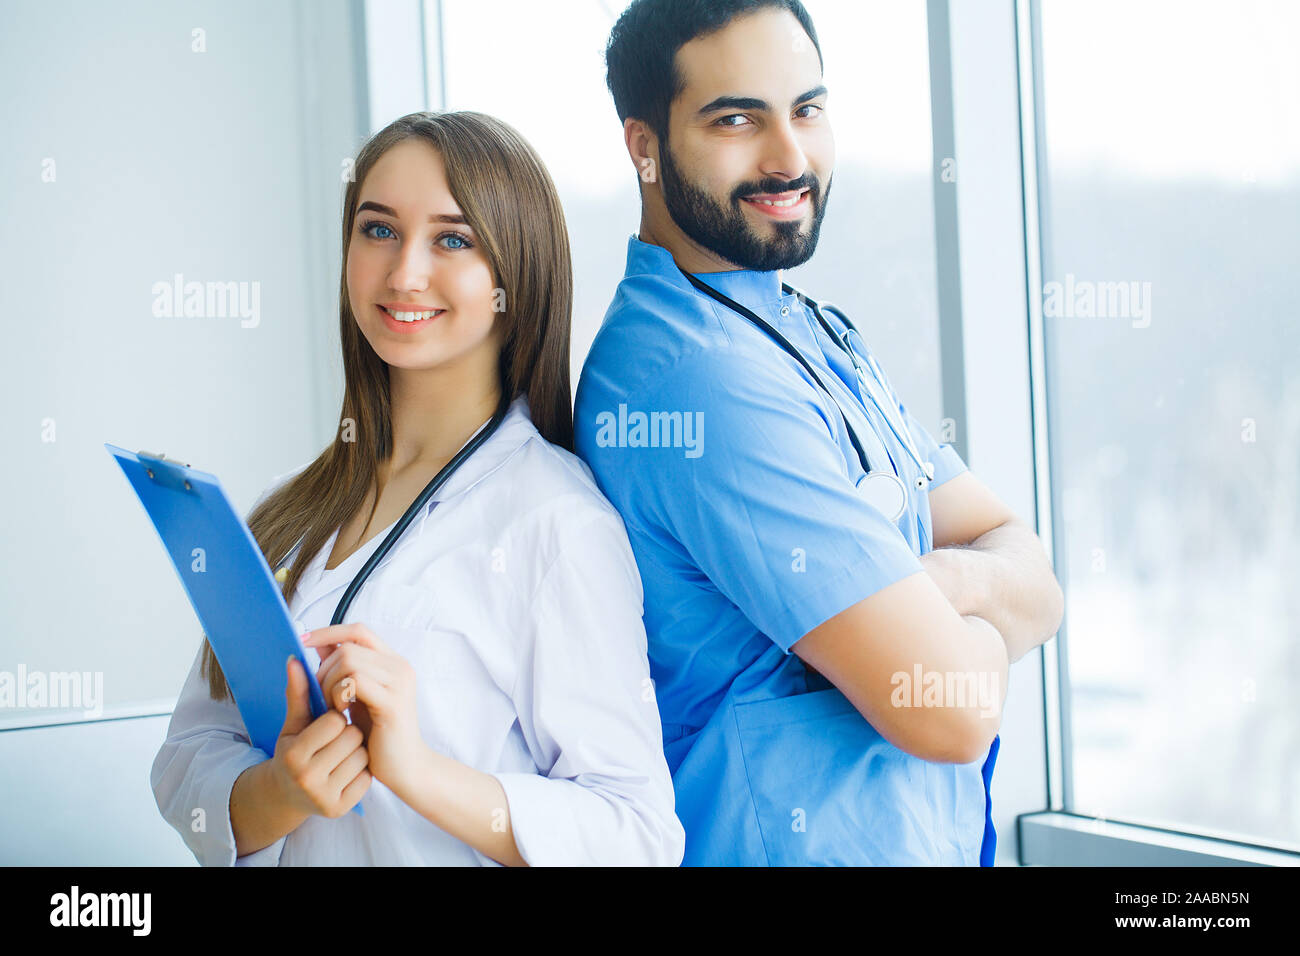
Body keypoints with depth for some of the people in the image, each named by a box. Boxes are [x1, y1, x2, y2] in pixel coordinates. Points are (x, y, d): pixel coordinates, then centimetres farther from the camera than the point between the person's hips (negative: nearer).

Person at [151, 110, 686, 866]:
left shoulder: (558, 520, -10)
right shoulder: (287, 514, 8)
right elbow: (189, 760, 6)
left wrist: (418, 770, -23)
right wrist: (279, 794, -13)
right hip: (293, 845, 4)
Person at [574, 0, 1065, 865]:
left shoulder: (819, 338, 6)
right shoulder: (697, 372, -25)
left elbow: (1036, 587, 1)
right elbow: (948, 713, -26)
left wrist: (949, 582, -19)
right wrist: (981, 624, -6)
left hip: (932, 832, 9)